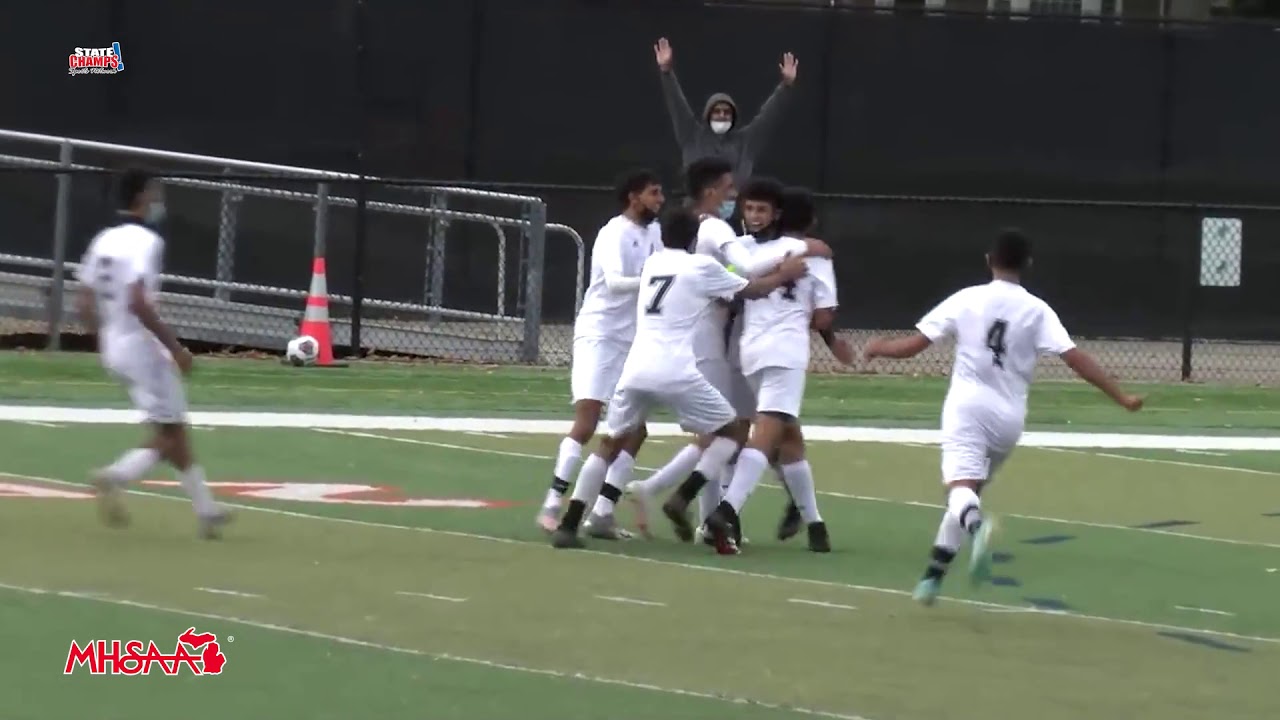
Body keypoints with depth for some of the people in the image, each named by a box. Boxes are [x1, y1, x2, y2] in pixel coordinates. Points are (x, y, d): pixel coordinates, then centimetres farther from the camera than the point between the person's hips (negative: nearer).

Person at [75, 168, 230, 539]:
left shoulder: (104, 241, 8)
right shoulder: (146, 242, -16)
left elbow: (84, 303, 9)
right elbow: (138, 303, -26)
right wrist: (175, 347, -20)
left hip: (114, 350, 9)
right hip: (143, 349, -9)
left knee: (175, 431, 16)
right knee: (169, 435, -1)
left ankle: (206, 510, 19)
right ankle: (115, 476, -22)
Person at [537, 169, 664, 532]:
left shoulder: (653, 233, 10)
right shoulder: (615, 234, -13)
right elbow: (615, 282, -27)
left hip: (633, 340, 8)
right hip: (599, 335, -8)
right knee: (586, 423, -14)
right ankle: (552, 505, -12)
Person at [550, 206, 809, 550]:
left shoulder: (652, 264, 19)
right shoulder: (701, 267, 4)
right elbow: (752, 290, 16)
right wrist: (784, 275, 31)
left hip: (635, 369, 5)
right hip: (675, 371, -5)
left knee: (611, 443, 17)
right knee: (728, 430, 13)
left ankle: (569, 524, 5)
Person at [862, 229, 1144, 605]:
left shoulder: (966, 300, 2)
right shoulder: (1036, 310, 2)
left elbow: (912, 345, 3)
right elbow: (1075, 358, -6)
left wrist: (878, 347, 25)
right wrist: (1122, 397, -2)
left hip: (968, 408, -3)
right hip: (1008, 418, 3)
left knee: (961, 487, -19)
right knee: (969, 491, 21)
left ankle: (978, 527, -55)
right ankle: (933, 576, 24)